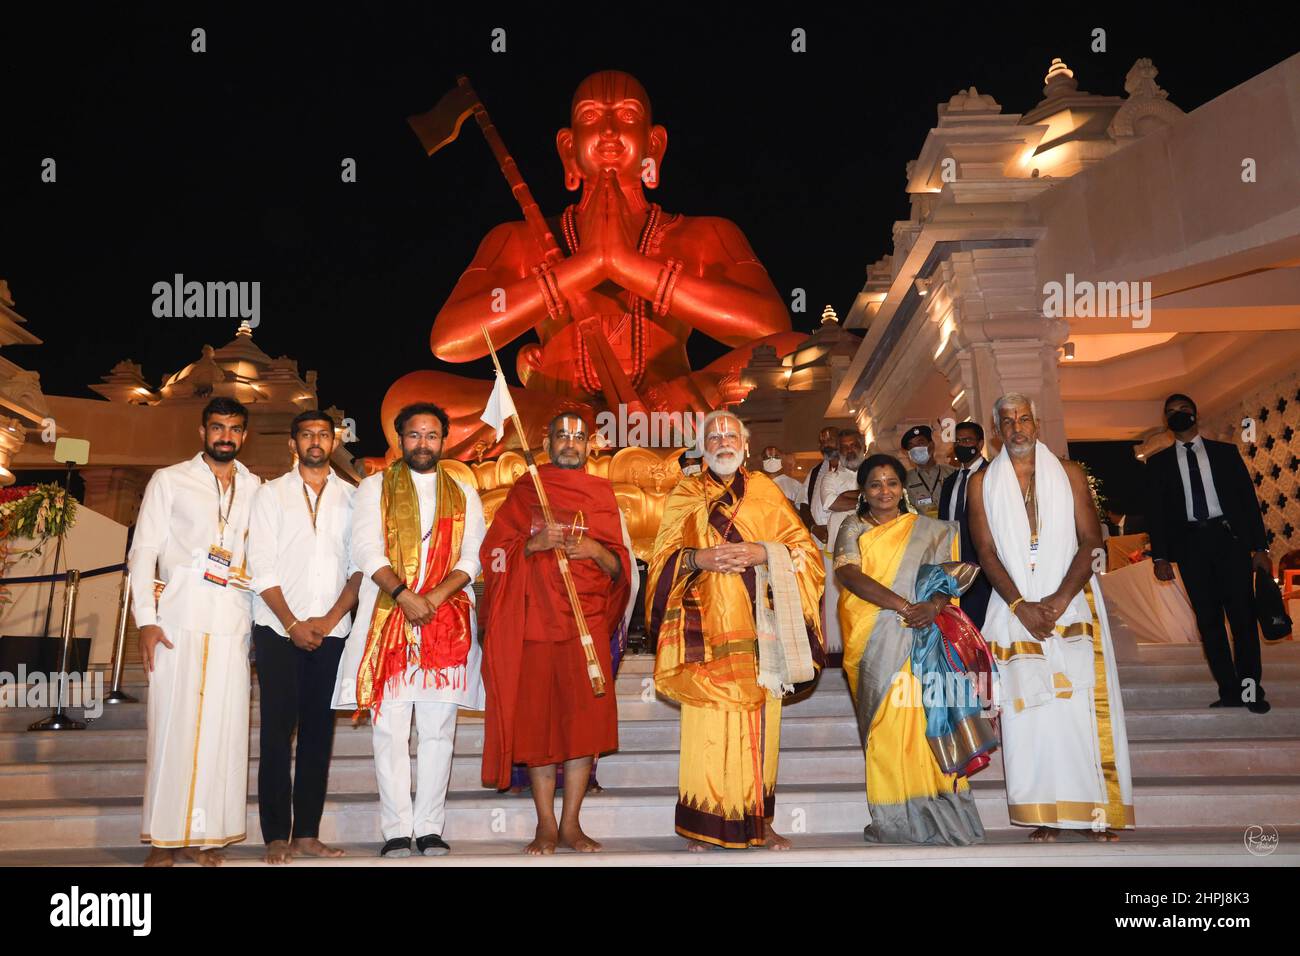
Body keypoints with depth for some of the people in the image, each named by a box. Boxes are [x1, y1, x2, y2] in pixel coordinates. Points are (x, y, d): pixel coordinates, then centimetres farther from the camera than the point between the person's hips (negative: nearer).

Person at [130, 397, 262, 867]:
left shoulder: (256, 488, 14)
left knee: (221, 725, 1)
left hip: (232, 624, 2)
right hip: (178, 619, -2)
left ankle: (204, 834, 10)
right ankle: (164, 836, 9)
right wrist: (146, 620, -6)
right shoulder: (169, 481, 8)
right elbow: (143, 552, 3)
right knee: (172, 723, -1)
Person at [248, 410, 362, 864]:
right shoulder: (271, 494, 5)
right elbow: (262, 568, -1)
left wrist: (330, 618, -7)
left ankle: (307, 833, 12)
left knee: (319, 730, 5)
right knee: (278, 730, -1)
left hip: (332, 630, 2)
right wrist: (293, 624, -8)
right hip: (278, 629, -1)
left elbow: (360, 566, 3)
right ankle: (277, 838, 5)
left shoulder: (352, 497, 8)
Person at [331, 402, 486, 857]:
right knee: (390, 729, -3)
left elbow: (472, 558, 5)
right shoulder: (374, 487, 12)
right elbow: (367, 550, -1)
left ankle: (430, 829, 9)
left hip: (446, 623, 1)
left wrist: (436, 597, -11)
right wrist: (404, 595, -15)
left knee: (438, 730, 2)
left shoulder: (463, 494, 15)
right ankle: (397, 832, 4)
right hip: (388, 620, -1)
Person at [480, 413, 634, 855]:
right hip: (535, 621, -1)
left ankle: (571, 823, 8)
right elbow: (493, 553, 4)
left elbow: (621, 567, 8)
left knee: (585, 718, -2)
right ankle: (546, 825, 8)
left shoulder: (603, 494, 12)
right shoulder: (523, 491, 10)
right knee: (537, 718, -1)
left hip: (588, 623, 1)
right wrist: (533, 543, -12)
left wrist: (595, 550, -12)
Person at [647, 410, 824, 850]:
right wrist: (700, 558, -15)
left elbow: (804, 548, 7)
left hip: (758, 630, 1)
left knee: (759, 724, 2)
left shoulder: (766, 492, 12)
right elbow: (663, 557, 5)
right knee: (707, 725, -5)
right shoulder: (684, 495, 10)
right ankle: (705, 824, 6)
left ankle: (758, 820, 13)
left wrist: (763, 554, -12)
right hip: (706, 631, -1)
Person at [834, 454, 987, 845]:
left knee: (914, 715, -11)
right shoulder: (853, 528, 11)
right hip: (871, 639, 0)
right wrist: (902, 605, -17)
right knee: (885, 718, -4)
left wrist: (933, 604, -17)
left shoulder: (930, 531, 15)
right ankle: (894, 818, 0)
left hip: (915, 636, 0)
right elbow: (849, 574, -6)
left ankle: (922, 812, -5)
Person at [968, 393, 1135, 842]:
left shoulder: (1069, 473, 7)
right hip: (1015, 607, 0)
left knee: (1083, 703, -6)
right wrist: (1020, 606, -10)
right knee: (1029, 707, -3)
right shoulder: (982, 482, 7)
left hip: (1072, 601, 0)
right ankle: (1047, 813, 1)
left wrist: (1059, 599, -12)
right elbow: (986, 551, 2)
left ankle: (1097, 811, 1)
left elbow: (1091, 541, 1)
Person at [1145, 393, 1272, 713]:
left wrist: (1259, 546, 0)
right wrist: (1159, 555, -2)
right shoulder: (1159, 462, 12)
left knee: (1243, 614, -4)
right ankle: (1229, 691, 5)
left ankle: (1251, 690, 3)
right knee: (1208, 620, 1)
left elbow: (1248, 498, 8)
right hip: (1190, 543, 1)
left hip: (1230, 538, 0)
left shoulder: (1225, 452, 11)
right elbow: (1155, 511, 7)